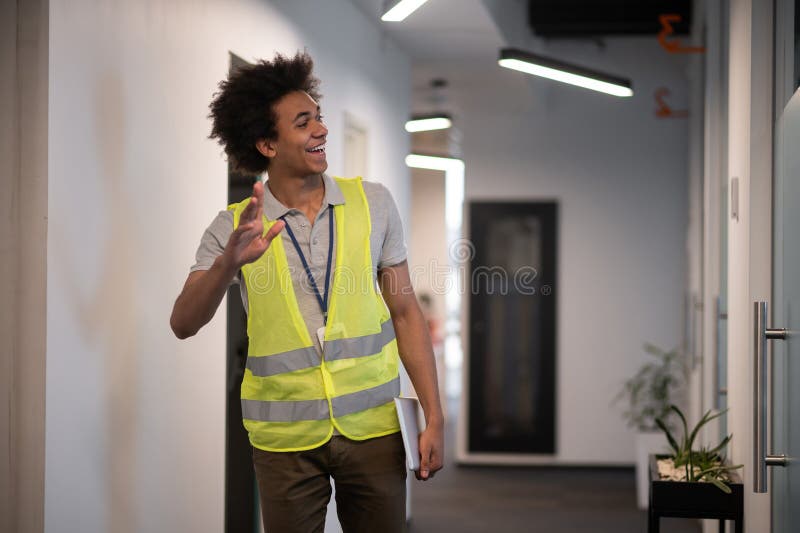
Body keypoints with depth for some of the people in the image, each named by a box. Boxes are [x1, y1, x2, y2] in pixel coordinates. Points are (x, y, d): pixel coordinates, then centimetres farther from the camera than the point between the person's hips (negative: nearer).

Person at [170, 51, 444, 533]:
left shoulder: (373, 202, 0)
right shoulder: (233, 228, -3)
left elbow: (406, 312, 3)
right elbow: (184, 325, -12)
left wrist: (434, 416, -2)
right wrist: (229, 263, -31)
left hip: (373, 426, 1)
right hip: (285, 439, -1)